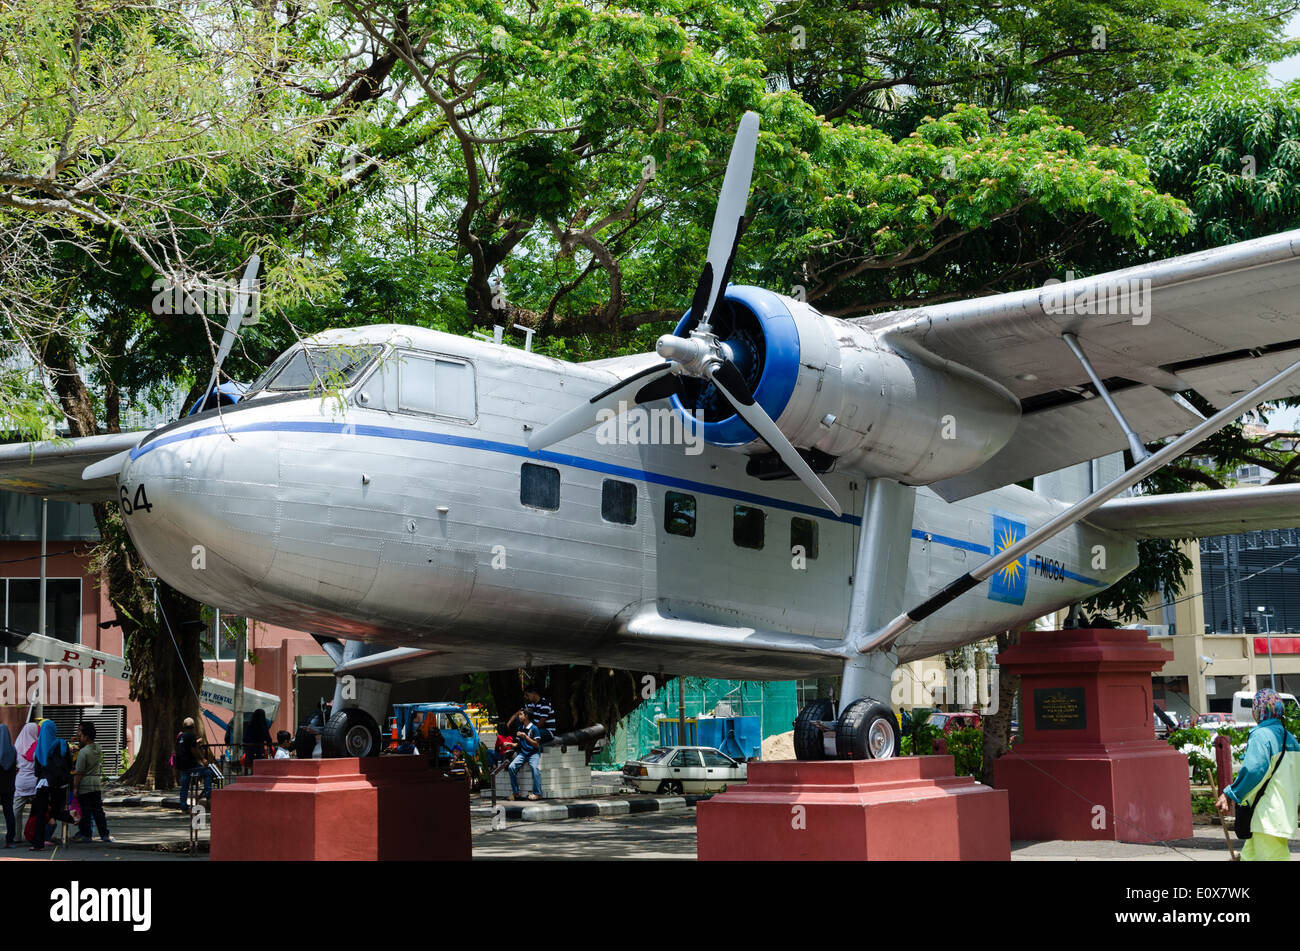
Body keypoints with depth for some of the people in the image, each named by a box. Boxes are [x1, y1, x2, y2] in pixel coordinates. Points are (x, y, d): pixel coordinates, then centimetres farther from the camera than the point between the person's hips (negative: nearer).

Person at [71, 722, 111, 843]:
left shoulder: (83, 752, -18)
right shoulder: (98, 748, 2)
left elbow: (79, 772, -16)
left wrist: (75, 787, -10)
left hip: (84, 785, -6)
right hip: (97, 783, 6)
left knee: (85, 811, 3)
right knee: (98, 810, 10)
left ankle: (85, 835, 10)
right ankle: (104, 834, 10)